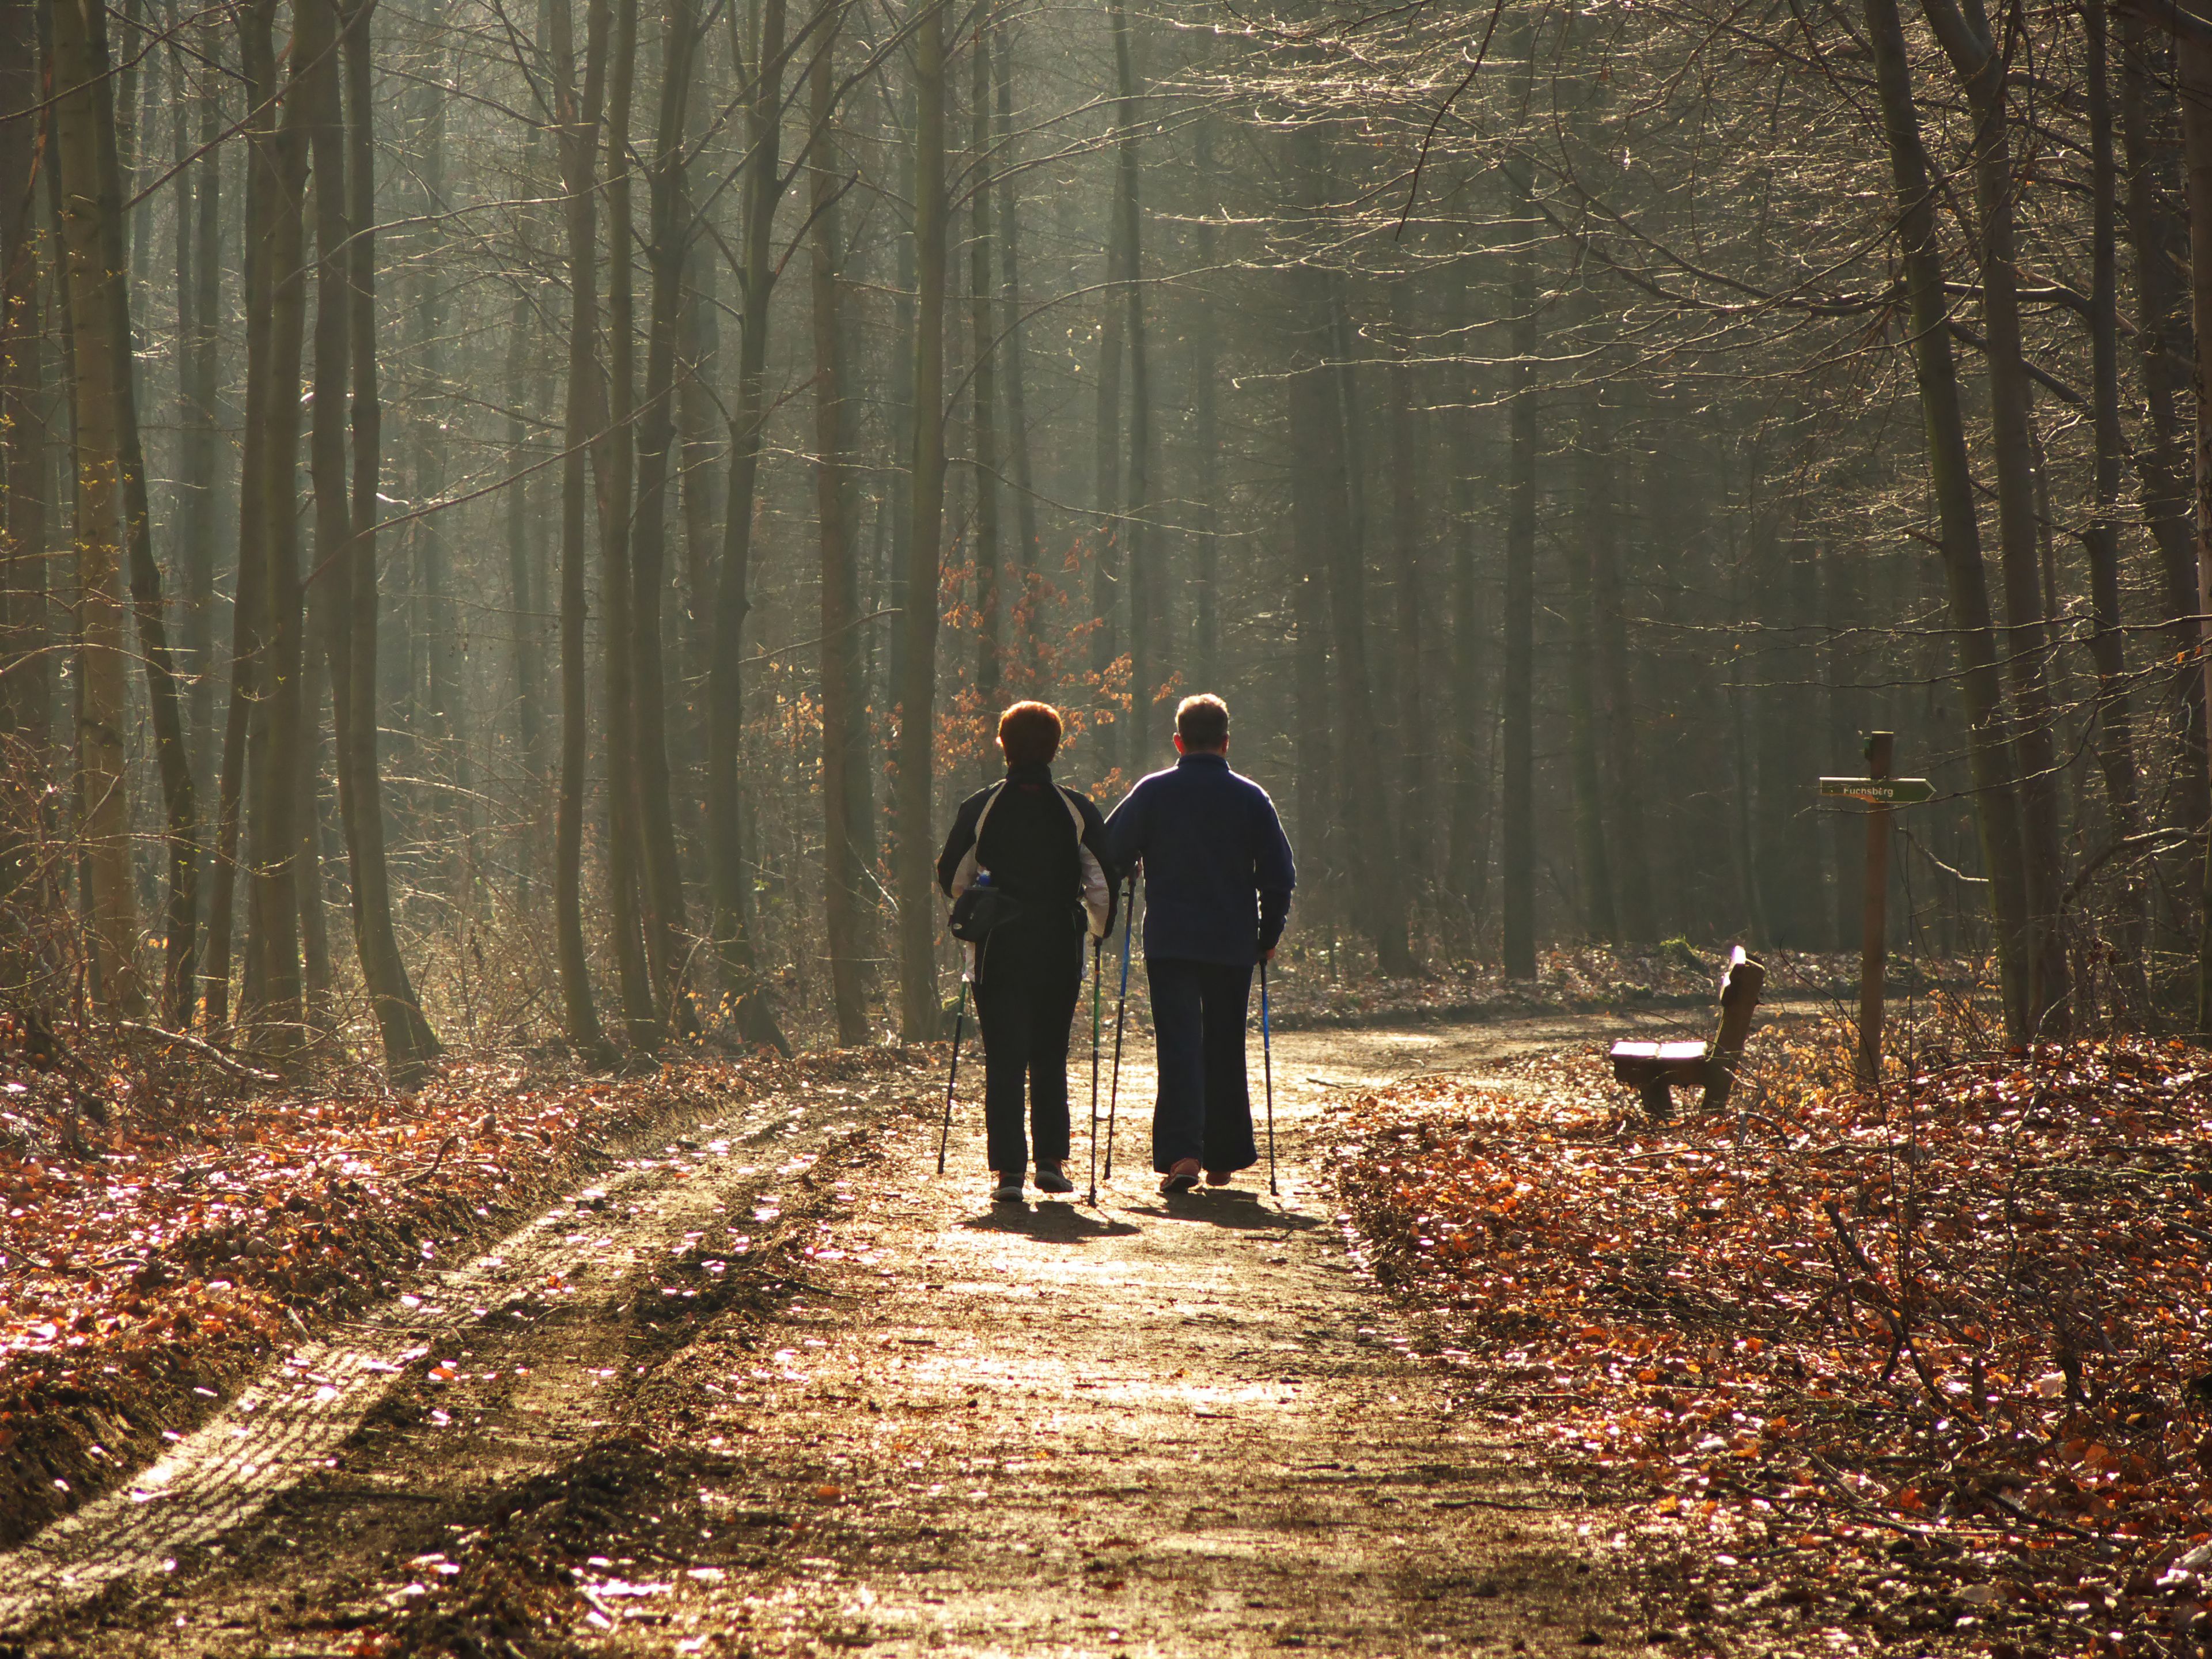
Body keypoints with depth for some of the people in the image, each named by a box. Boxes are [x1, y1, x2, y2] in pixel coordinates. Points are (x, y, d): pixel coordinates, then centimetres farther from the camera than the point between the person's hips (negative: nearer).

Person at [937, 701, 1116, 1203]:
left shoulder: (979, 809, -3)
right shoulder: (1078, 810, -2)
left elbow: (951, 878, 4)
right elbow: (1102, 883, -3)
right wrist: (1099, 931, 15)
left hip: (997, 954, -1)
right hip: (1059, 954, 1)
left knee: (1003, 1061, 1)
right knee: (1050, 1058, 16)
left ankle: (1007, 1169, -8)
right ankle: (1051, 1160, 13)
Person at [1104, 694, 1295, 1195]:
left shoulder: (1152, 793, 0)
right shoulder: (1250, 798, 2)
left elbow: (1109, 856, 0)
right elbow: (1280, 875, 2)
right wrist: (1268, 935, 13)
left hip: (1169, 942, -1)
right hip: (1233, 944, 1)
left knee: (1179, 1046, -5)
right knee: (1225, 1049, 13)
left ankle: (1181, 1153, -20)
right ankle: (1223, 1159, 18)